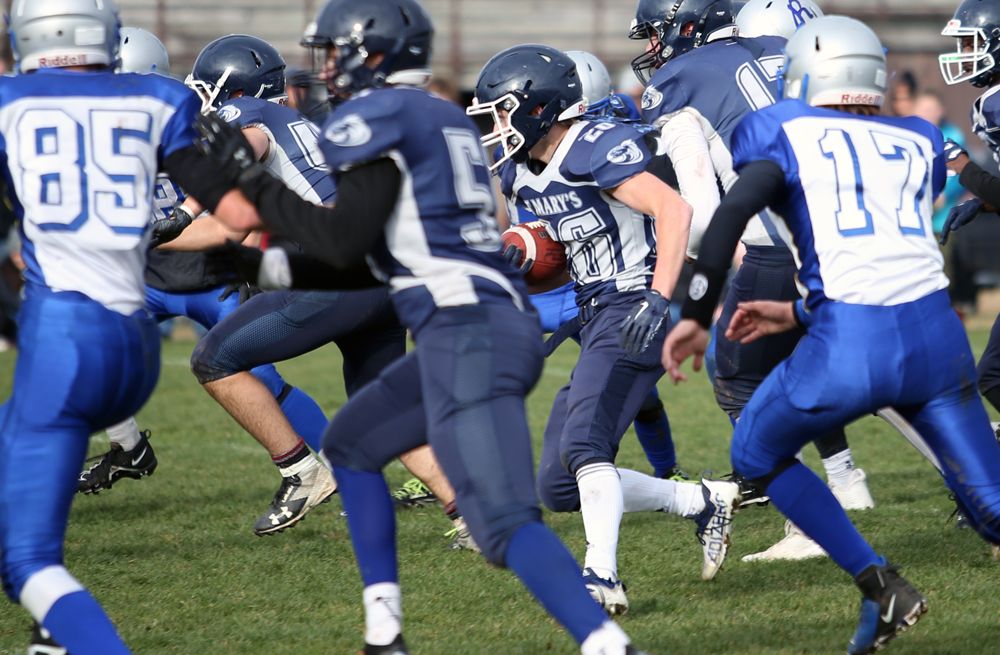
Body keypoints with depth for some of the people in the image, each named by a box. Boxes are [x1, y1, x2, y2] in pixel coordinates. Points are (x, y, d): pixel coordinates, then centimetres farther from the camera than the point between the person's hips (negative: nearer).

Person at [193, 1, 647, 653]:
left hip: (466, 334, -10)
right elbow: (374, 260, 28)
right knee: (351, 445, 25)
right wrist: (268, 265, 29)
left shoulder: (373, 117, -4)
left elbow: (345, 243, -8)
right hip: (507, 323, 10)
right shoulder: (444, 118, 23)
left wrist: (251, 177, 2)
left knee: (506, 524, -18)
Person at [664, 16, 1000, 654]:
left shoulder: (787, 135, 10)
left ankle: (882, 586, 9)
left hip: (849, 345, -3)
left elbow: (733, 211, -8)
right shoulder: (920, 145, 22)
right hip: (937, 332, 4)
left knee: (759, 453, 22)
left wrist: (697, 316, -6)